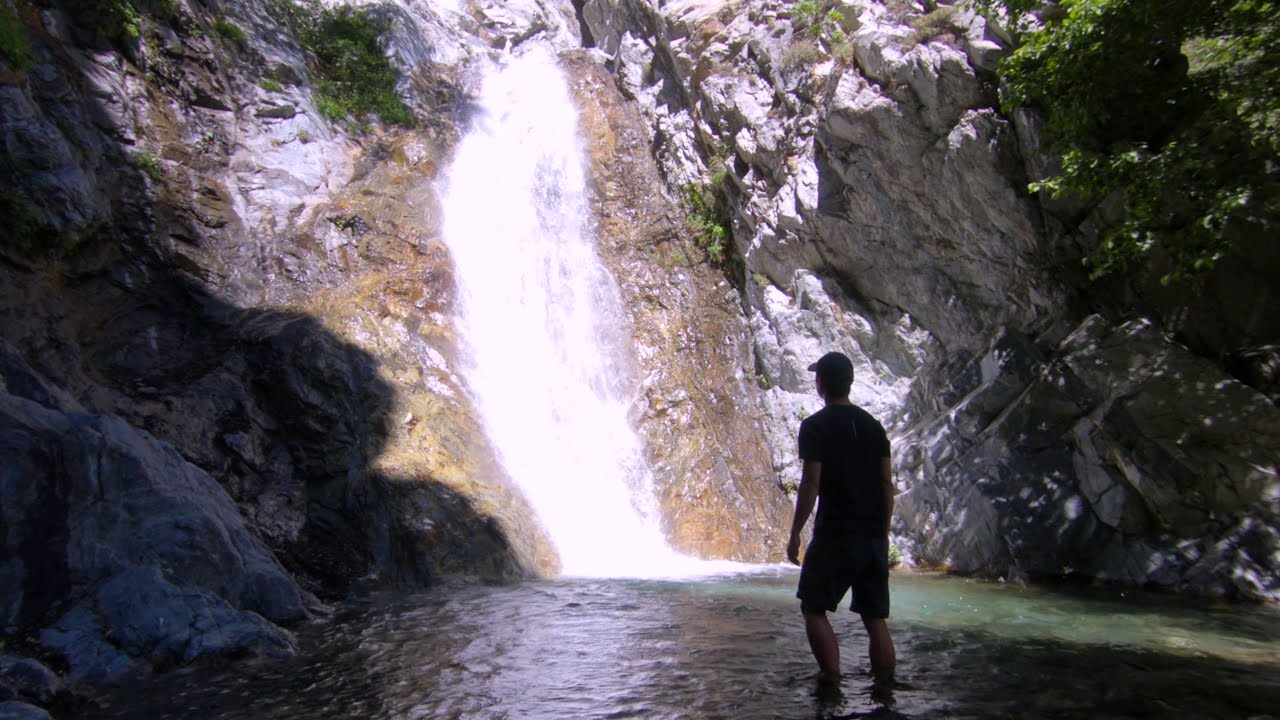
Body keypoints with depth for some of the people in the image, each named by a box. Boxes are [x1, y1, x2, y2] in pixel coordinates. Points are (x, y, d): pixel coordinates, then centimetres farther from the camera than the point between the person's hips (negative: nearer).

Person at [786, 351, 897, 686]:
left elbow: (810, 484, -12)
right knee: (875, 617, 12)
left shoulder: (815, 426, -7)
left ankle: (832, 676, -1)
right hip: (874, 537, 6)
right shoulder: (873, 425, 9)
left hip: (835, 536, -5)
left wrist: (795, 533, -6)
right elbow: (887, 483, 9)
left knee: (813, 608, 8)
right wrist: (883, 531, 18)